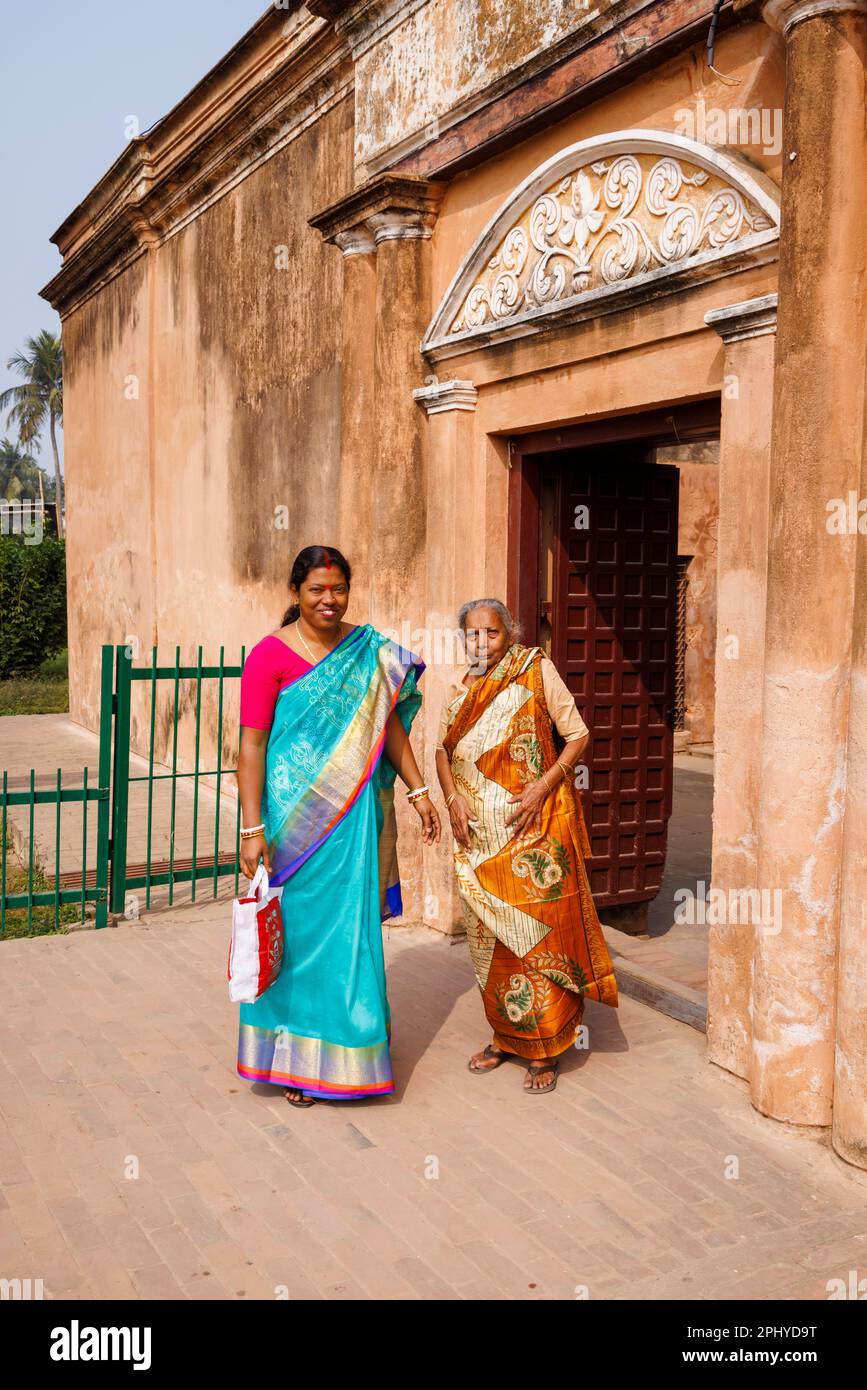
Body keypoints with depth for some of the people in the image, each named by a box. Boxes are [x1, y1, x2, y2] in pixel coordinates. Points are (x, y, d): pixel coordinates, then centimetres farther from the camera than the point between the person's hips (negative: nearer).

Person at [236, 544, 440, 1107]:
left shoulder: (371, 649, 5)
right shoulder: (271, 654, -8)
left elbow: (389, 724, 13)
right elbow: (252, 744, -10)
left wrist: (419, 791, 10)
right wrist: (252, 828, -15)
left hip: (353, 816, 4)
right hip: (294, 816, -3)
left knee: (352, 930, 10)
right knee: (297, 930, 6)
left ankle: (346, 1047, 29)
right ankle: (293, 1060, 23)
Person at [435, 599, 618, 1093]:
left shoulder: (538, 671, -6)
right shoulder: (460, 689, 8)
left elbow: (578, 735, -5)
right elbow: (444, 749, 13)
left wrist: (543, 787, -15)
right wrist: (453, 797, -4)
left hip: (533, 827, -5)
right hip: (479, 831, 5)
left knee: (538, 930, -2)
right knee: (488, 935, 11)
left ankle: (545, 1050, 11)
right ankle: (505, 1037, 26)